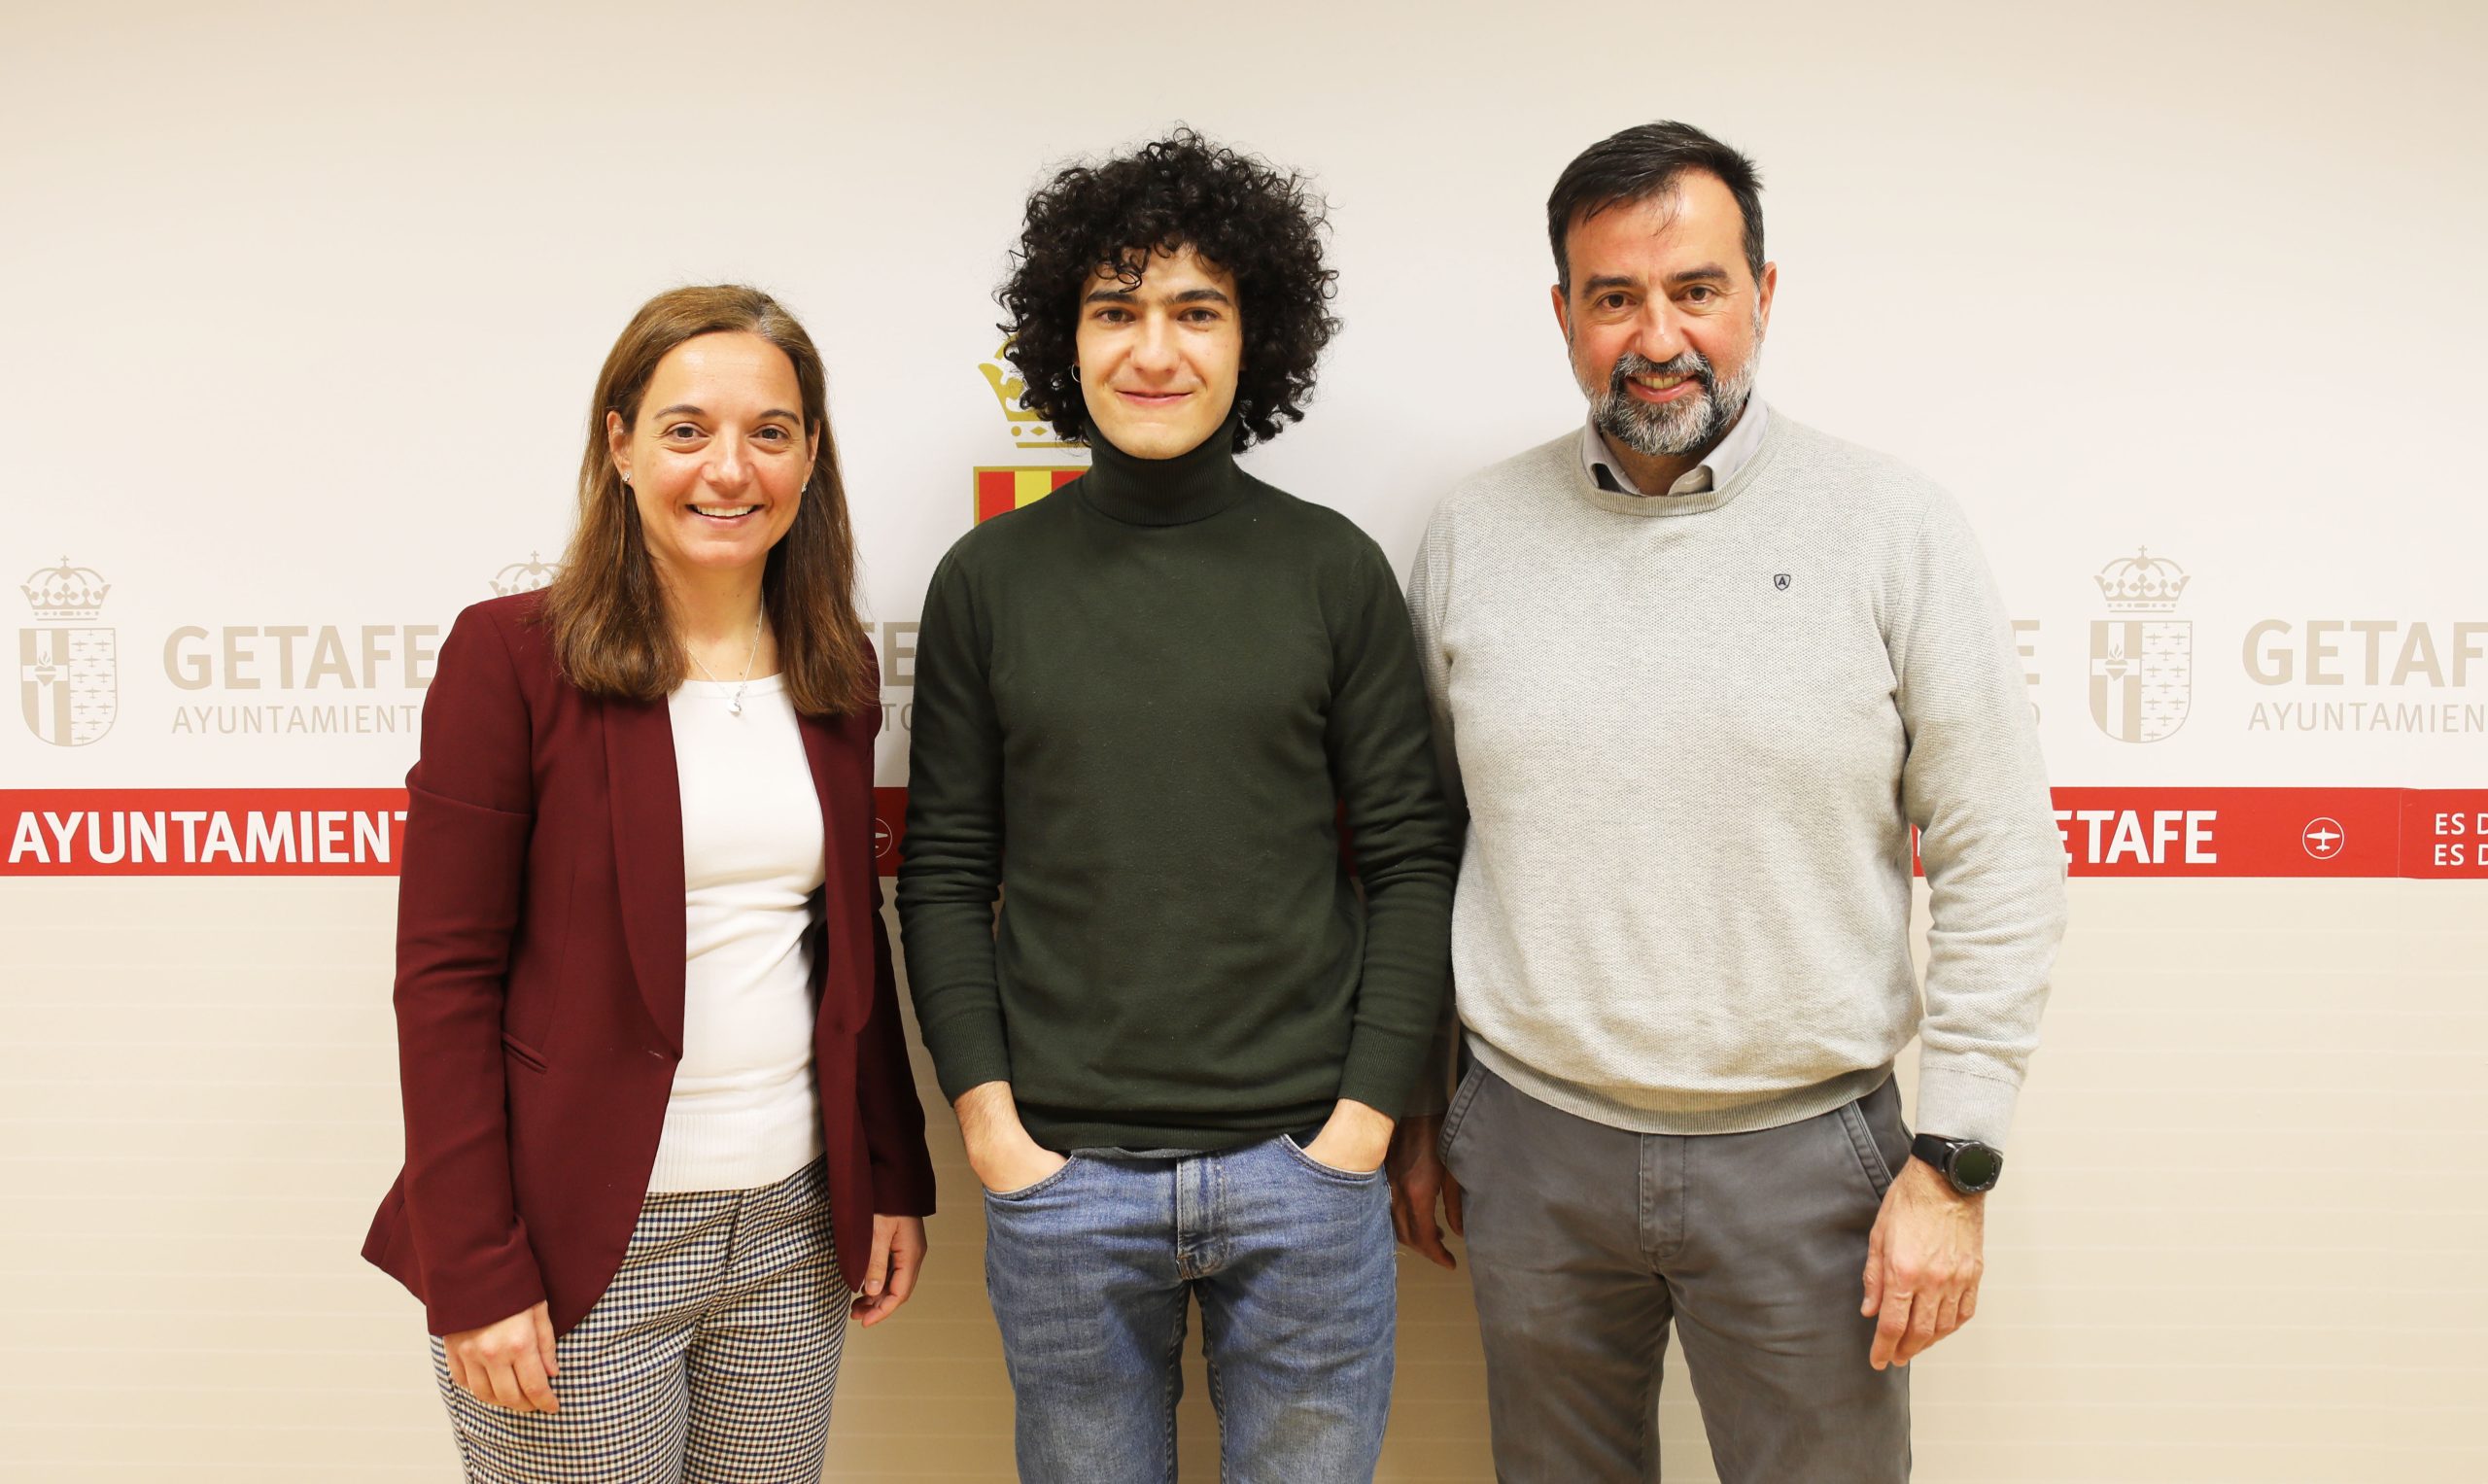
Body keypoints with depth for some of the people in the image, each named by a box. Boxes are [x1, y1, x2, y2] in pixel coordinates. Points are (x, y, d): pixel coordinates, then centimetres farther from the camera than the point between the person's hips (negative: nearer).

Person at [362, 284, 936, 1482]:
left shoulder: (836, 670, 6)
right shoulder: (512, 654, -9)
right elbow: (445, 977, -10)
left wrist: (894, 1177, 11)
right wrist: (473, 1272, -13)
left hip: (792, 1229, 5)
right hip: (581, 1246, -4)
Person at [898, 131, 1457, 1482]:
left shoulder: (1335, 571, 1)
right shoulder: (987, 580, 2)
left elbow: (1411, 859, 1)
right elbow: (946, 874, 3)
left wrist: (1365, 1113, -6)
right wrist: (989, 1120, -4)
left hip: (1303, 1169, 0)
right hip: (1059, 1179, 1)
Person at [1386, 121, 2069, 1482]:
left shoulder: (1893, 528, -5)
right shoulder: (1472, 533, 2)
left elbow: (1998, 866, -4)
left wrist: (1953, 1163, -7)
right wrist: (1412, 1104, 10)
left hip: (1805, 1150, -2)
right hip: (1532, 1146, 2)